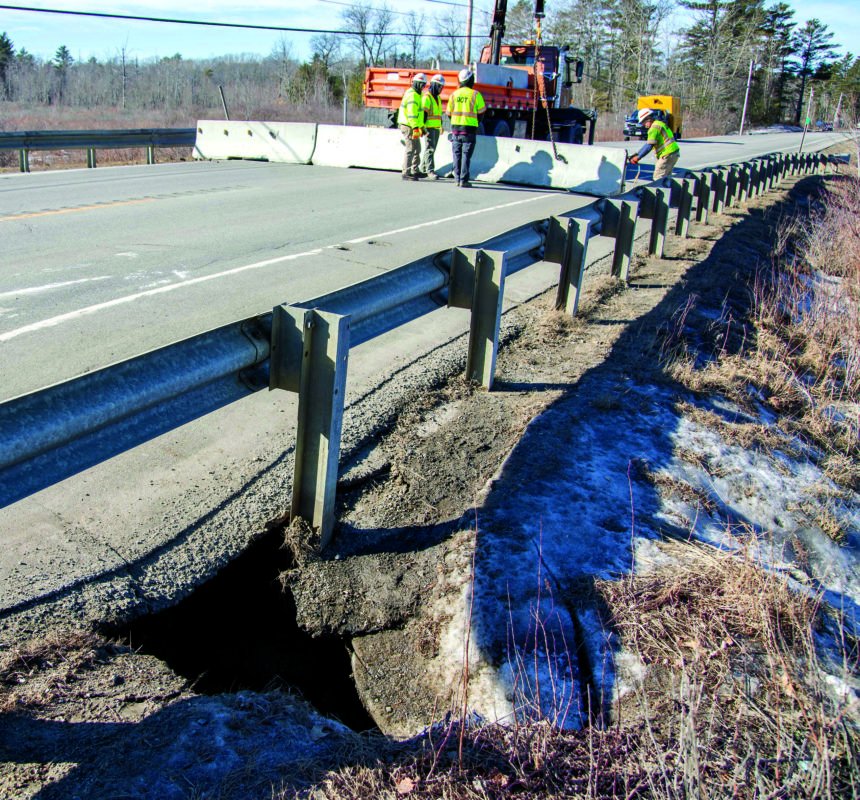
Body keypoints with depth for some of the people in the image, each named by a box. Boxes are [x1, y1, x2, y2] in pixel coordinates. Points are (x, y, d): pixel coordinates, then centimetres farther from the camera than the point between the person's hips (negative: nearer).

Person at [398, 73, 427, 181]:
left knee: (417, 149, 17)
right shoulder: (412, 95, -15)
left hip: (413, 127, 11)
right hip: (408, 127, -11)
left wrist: (421, 126, 29)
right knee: (411, 149, -10)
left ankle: (415, 170, 26)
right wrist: (415, 127, -27)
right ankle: (406, 172, -8)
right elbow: (412, 113, -23)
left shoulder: (417, 95, 19)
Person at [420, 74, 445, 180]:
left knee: (431, 149, 12)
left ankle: (423, 169, 22)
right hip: (429, 127, -9)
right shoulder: (426, 96, -9)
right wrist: (422, 126, -20)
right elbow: (423, 112, -15)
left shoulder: (437, 98, 20)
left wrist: (441, 126, 28)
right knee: (430, 148, -12)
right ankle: (430, 171, -17)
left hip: (436, 127, 9)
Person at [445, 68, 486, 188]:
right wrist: (476, 125, 15)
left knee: (457, 155, 9)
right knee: (466, 155, -1)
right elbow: (481, 113, 0)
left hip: (455, 128, 3)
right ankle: (464, 180, -4)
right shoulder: (475, 94, -5)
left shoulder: (454, 95, 6)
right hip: (469, 129, -3)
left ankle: (457, 179, 9)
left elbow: (449, 113, 11)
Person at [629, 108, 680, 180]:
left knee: (658, 178, -9)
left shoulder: (654, 128, -14)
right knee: (666, 177, 16)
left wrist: (637, 158, -14)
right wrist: (637, 154, 20)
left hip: (667, 155, -10)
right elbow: (648, 143, 23)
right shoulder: (659, 123, 19)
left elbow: (649, 147, -20)